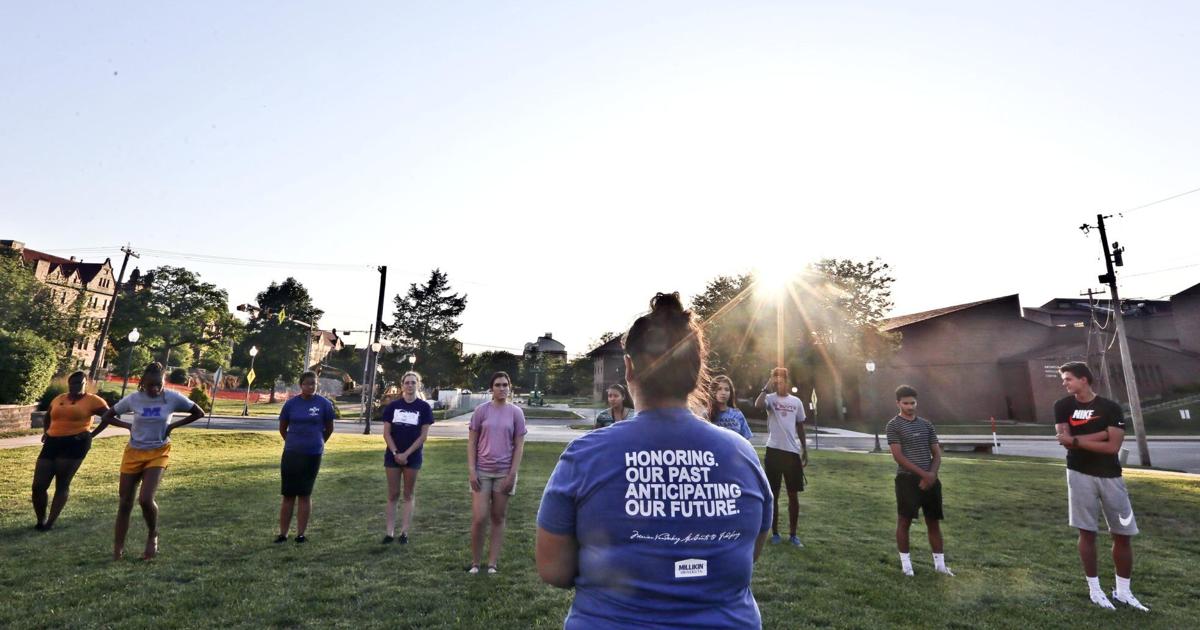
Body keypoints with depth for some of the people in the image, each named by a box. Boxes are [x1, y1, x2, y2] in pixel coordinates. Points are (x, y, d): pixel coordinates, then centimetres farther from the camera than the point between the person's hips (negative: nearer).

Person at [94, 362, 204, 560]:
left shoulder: (172, 398, -11)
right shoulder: (133, 398, -7)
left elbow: (198, 413, -2)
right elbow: (107, 416, 8)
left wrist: (173, 425, -8)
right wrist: (128, 426, -8)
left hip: (158, 454, -2)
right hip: (134, 453, 2)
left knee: (146, 499, -15)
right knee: (125, 503, 7)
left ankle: (152, 535, 12)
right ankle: (118, 548, 22)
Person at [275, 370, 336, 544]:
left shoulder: (324, 404, -5)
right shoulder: (291, 403, 0)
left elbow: (329, 428, 6)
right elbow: (282, 428, 12)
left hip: (313, 455, -1)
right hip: (291, 454, 2)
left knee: (305, 494, 7)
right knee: (288, 494, 7)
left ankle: (301, 534, 16)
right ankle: (282, 534, 19)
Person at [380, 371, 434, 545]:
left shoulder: (424, 407, -4)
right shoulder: (393, 406, 1)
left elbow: (423, 435, -6)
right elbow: (386, 433, 1)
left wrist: (406, 453, -12)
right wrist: (395, 453, -10)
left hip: (413, 456, -1)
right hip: (393, 455, 2)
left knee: (409, 495, 7)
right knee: (393, 495, 8)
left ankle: (404, 532, 14)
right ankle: (390, 531, 16)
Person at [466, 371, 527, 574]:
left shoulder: (516, 413, -1)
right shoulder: (481, 410, -1)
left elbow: (519, 446, -1)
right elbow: (471, 442, 1)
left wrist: (512, 474, -7)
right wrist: (471, 470, -6)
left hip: (504, 473, 0)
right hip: (482, 471, 0)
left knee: (498, 518, 8)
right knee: (479, 519, -2)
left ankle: (492, 563, 20)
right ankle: (475, 562, 18)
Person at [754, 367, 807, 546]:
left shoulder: (796, 402, 9)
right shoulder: (771, 398, -4)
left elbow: (800, 427, 17)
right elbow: (758, 404, -28)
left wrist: (805, 449, 15)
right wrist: (767, 387, -23)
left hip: (793, 452, 3)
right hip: (774, 451, -3)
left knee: (793, 495, 10)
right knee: (773, 494, 7)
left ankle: (792, 534, 22)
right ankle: (775, 533, 19)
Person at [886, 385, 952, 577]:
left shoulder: (927, 424, 10)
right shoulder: (893, 425, -7)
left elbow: (937, 453, 11)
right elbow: (898, 457, -12)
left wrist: (932, 474, -6)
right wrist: (923, 474, -16)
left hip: (930, 480, 5)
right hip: (907, 479, -5)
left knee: (934, 521, 12)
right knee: (904, 521, 1)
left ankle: (940, 563, 25)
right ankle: (905, 562, 13)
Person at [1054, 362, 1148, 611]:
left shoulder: (1111, 408, -4)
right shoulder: (1063, 406, -1)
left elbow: (1113, 446, -11)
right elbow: (1063, 439, -12)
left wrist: (1076, 439, -13)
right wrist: (1102, 433, -13)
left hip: (1110, 476, 1)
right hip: (1080, 474, -1)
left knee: (1123, 535, 8)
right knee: (1087, 532, 4)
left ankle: (1123, 591, 24)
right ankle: (1094, 588, 15)